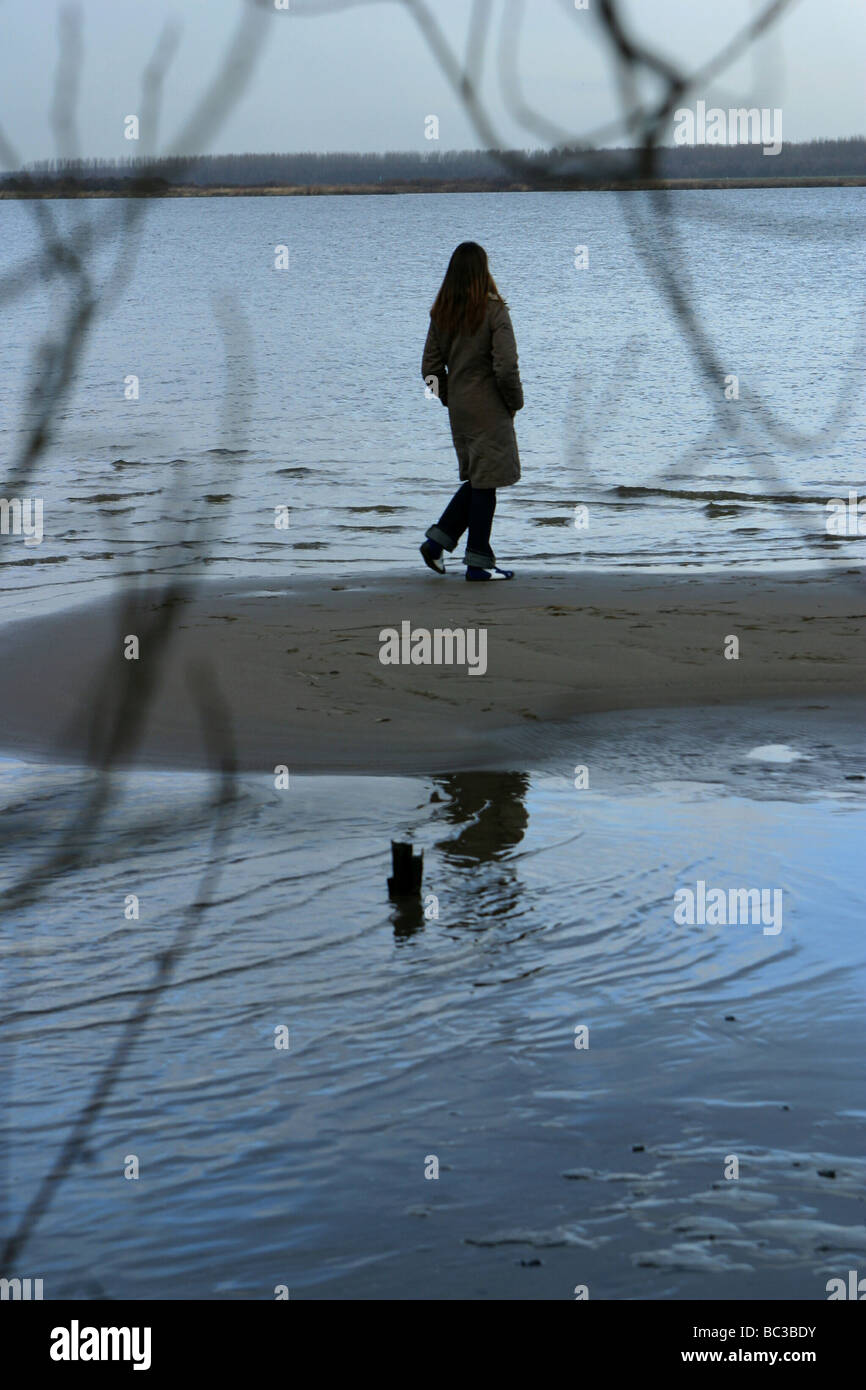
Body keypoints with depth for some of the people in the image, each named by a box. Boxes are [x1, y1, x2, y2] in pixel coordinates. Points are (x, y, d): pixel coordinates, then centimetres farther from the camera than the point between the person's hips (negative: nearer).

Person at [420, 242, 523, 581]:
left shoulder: (441, 313, 4)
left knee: (477, 480, 18)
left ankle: (437, 540, 10)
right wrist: (514, 402, -3)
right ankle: (478, 562, 4)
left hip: (458, 410, 6)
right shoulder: (493, 310, -13)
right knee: (485, 483, 1)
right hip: (489, 410, -6)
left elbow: (430, 367, 7)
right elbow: (506, 366, -18)